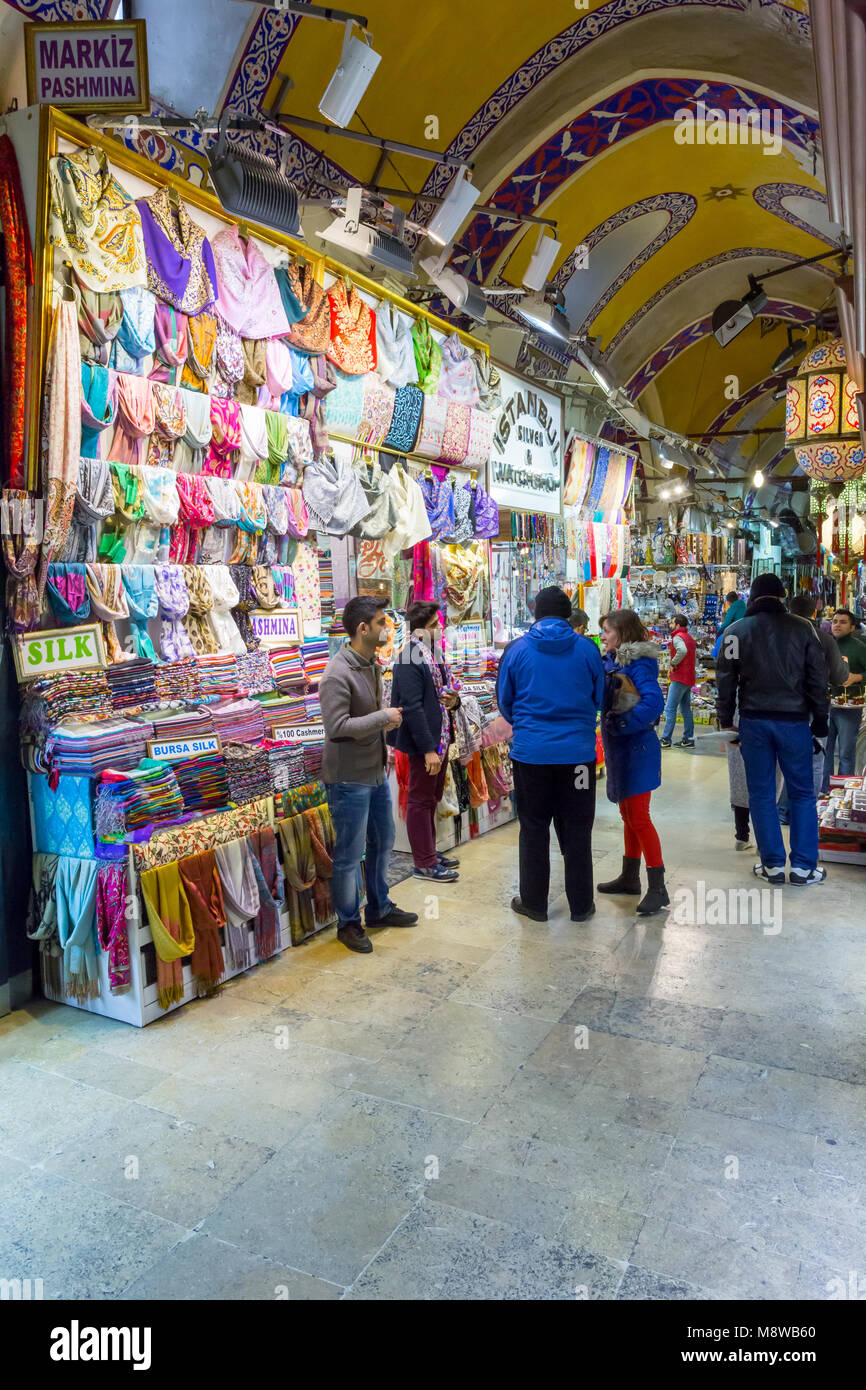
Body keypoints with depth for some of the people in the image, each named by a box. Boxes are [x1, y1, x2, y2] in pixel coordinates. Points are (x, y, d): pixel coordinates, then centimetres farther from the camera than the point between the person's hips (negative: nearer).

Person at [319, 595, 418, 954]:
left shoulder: (373, 665, 8)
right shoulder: (337, 674, -21)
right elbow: (336, 727, -27)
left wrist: (389, 720, 5)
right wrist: (383, 717, -21)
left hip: (376, 772, 9)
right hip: (349, 779, -9)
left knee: (383, 842, 21)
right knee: (350, 855, 3)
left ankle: (380, 909, 38)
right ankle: (348, 922, 21)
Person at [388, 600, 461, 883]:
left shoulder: (434, 654, 11)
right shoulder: (409, 661, -18)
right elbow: (412, 708, -22)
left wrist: (452, 699, -2)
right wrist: (428, 749, -22)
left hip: (440, 739, 9)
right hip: (424, 742, -9)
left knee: (431, 799, 18)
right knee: (421, 801, 2)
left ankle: (429, 853, 32)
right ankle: (424, 864, 12)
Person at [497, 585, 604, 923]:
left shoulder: (517, 650, -3)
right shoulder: (587, 649, -2)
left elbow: (504, 703, 7)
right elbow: (599, 700, 8)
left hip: (530, 753, 0)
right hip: (578, 752, 1)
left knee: (534, 830, 12)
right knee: (576, 831, 12)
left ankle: (534, 902, 22)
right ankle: (580, 905, 22)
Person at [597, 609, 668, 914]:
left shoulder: (638, 663, -17)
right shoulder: (612, 661, 9)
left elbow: (654, 702, -27)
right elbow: (602, 698, 11)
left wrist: (621, 724, -22)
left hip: (636, 749, -9)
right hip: (619, 748, 9)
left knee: (638, 816, -6)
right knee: (628, 813, 18)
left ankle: (657, 889, 2)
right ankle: (630, 877, 31)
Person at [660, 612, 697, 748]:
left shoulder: (678, 637, -12)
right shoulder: (690, 638, 17)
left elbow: (683, 651, -31)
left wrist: (673, 663, -20)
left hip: (679, 678, -10)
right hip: (689, 678, 10)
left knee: (670, 708, -7)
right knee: (686, 708, 12)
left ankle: (666, 739, -8)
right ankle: (689, 739, 14)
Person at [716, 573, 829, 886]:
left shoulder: (736, 631, 0)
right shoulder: (802, 629, -1)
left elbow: (725, 681, 0)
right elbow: (818, 680, 1)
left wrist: (726, 721, 9)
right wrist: (820, 723, 8)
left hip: (754, 721, 0)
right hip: (794, 721, 0)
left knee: (761, 794, 8)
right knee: (802, 794, 9)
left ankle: (773, 865, 12)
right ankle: (803, 867, 11)